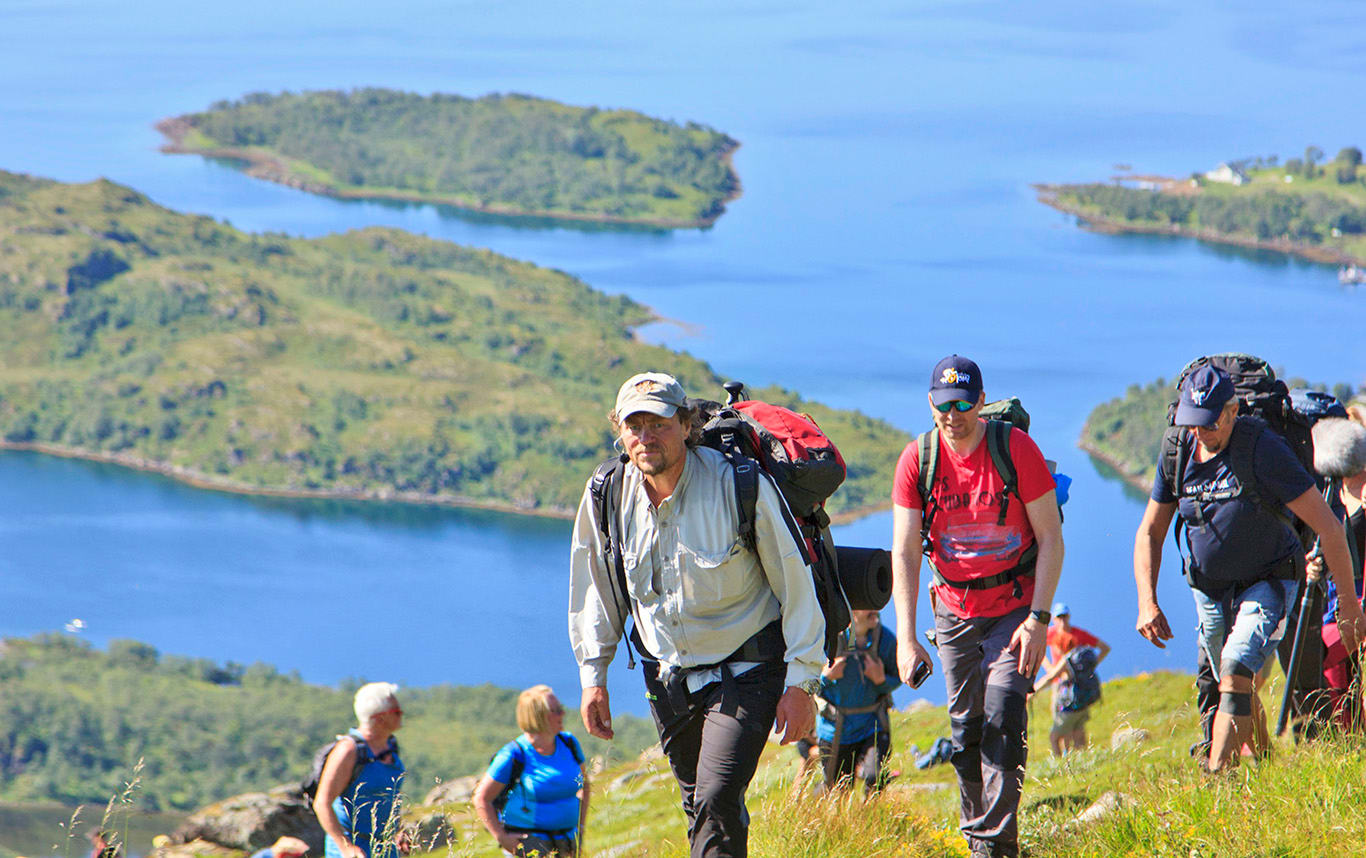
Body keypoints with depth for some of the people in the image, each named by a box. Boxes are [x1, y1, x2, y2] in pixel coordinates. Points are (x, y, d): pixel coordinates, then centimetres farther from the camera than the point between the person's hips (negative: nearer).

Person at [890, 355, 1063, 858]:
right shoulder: (917, 459, -7)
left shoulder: (1016, 449, -13)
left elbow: (1051, 538, -9)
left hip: (1015, 604, -3)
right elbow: (904, 553, -6)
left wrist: (1038, 619, -17)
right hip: (955, 609, 3)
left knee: (1003, 715, -16)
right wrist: (906, 637, -14)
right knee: (966, 729, 7)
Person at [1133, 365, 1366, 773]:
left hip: (1265, 584, -5)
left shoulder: (1263, 450, -23)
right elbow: (1149, 533, 5)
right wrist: (1147, 604, -9)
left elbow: (1329, 528, -21)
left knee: (1236, 674, -25)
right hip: (1209, 590, 5)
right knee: (1240, 695, 14)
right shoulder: (1178, 454, -7)